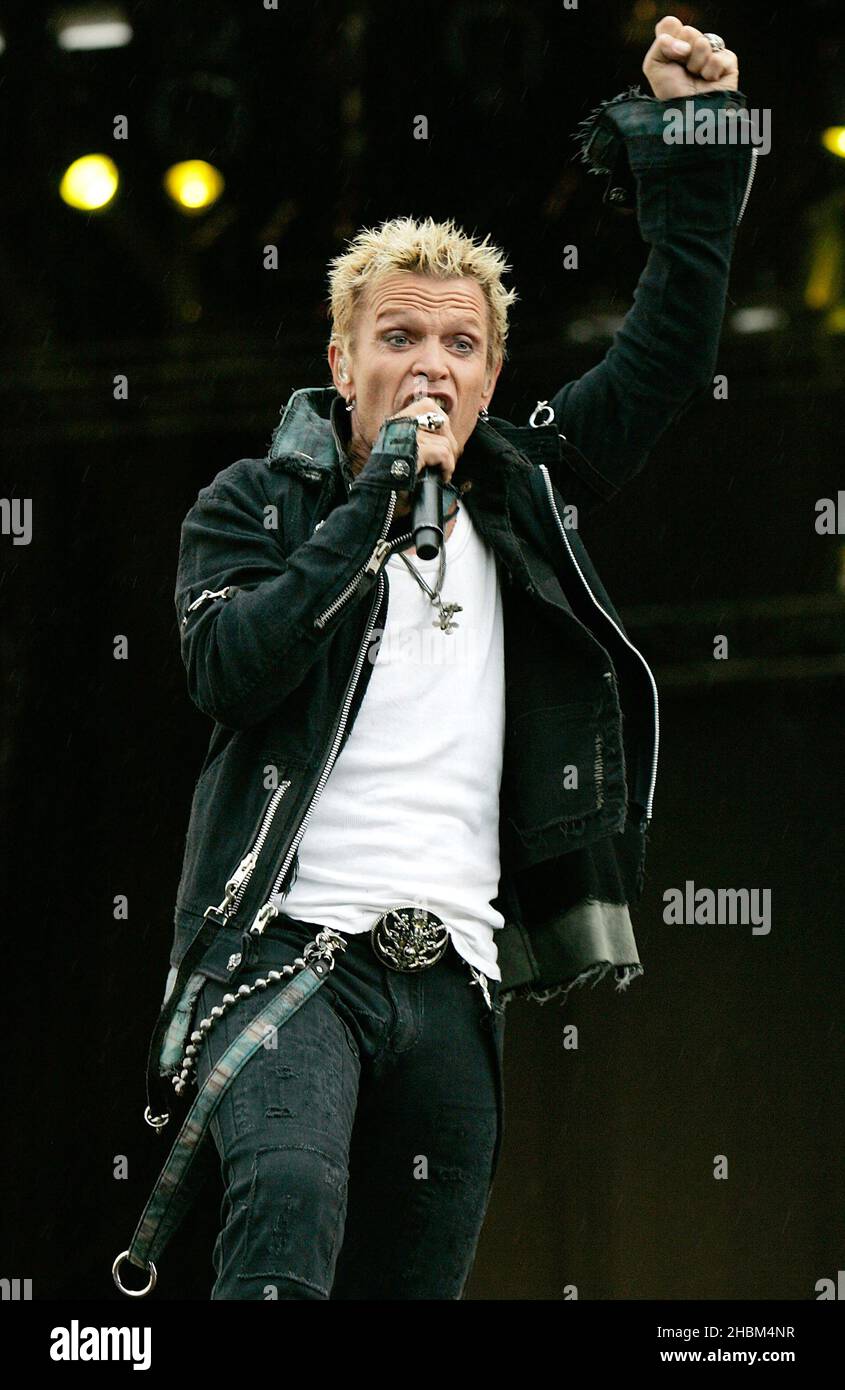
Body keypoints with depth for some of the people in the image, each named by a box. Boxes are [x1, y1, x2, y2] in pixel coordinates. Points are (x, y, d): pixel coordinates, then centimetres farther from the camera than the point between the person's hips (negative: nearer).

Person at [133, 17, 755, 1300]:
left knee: (415, 1284, 5)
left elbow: (667, 361, 22)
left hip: (454, 978, 4)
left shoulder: (521, 498, 17)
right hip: (290, 943, -4)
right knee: (288, 1200, -32)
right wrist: (378, 500, -9)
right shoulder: (254, 503, 7)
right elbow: (227, 665, -11)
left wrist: (696, 144, 15)